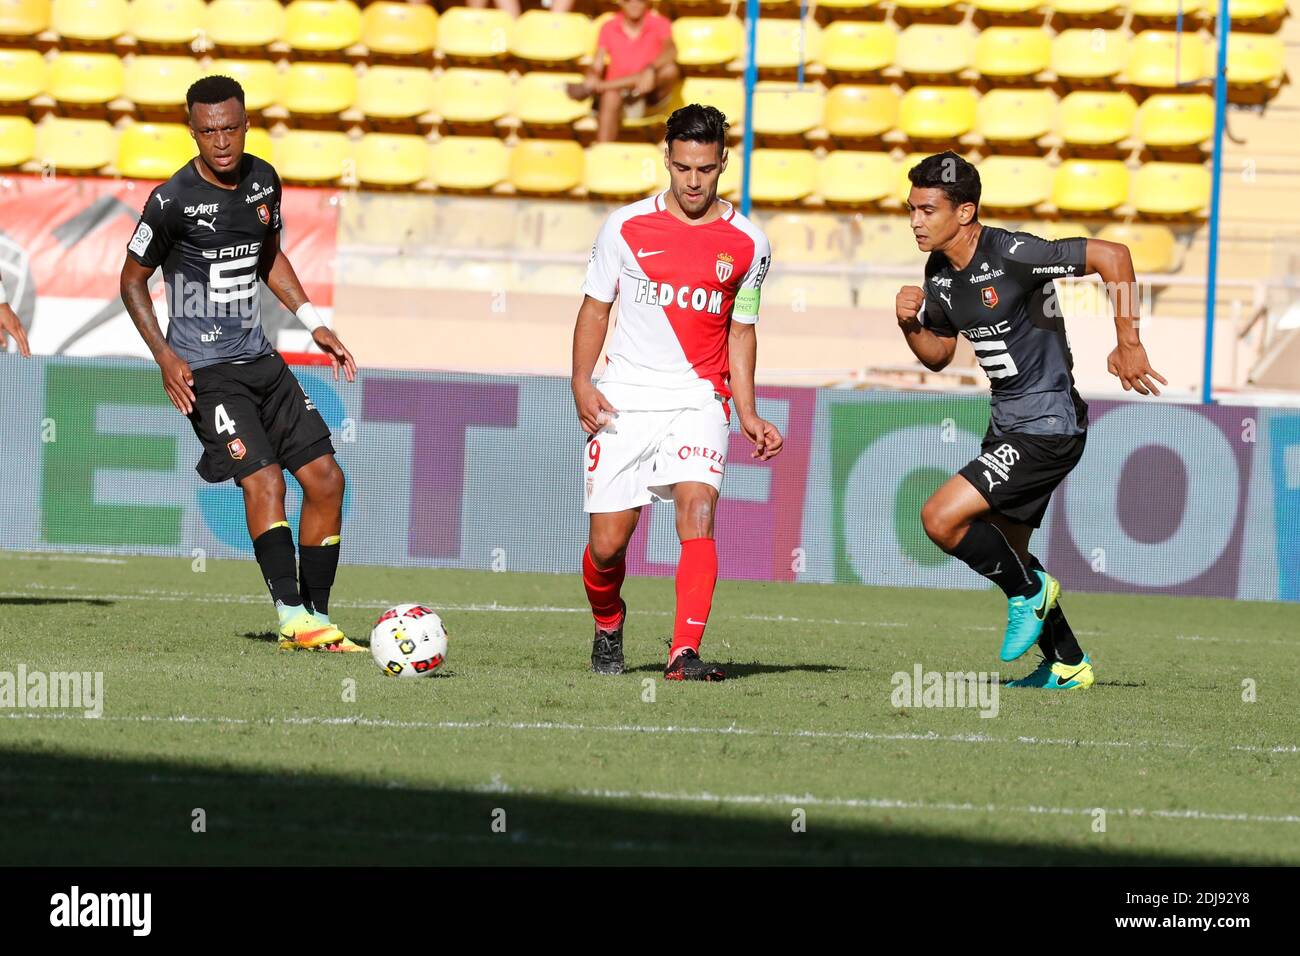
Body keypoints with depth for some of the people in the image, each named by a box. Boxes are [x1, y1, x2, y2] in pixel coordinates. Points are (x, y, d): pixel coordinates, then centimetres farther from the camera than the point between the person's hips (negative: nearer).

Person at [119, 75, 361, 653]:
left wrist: (313, 322, 14)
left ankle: (316, 618, 10)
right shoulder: (173, 202, -13)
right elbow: (133, 281, -3)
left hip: (259, 360, 7)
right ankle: (293, 617, -27)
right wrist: (164, 356, -14)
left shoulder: (263, 180, 5)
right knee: (264, 478, -23)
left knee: (325, 478, 2)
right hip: (205, 371, -7)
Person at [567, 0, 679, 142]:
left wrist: (650, 70, -40)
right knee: (610, 96, -37)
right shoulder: (609, 28, 6)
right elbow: (597, 66, 0)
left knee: (670, 70, -31)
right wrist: (591, 78, -25)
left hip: (650, 97, 0)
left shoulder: (658, 23, 0)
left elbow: (671, 50, -20)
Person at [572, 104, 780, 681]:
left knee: (698, 512, -24)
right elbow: (595, 308, 9)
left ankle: (684, 654, -29)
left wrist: (747, 412, 5)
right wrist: (582, 383, -5)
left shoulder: (747, 244, 4)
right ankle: (608, 624, 32)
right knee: (607, 543, -1)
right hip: (625, 400, 0)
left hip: (700, 400, 0)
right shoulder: (626, 227, 1)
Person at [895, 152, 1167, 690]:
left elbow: (1112, 256, -23)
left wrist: (1128, 342, -22)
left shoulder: (1013, 255, -22)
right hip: (1008, 423, 10)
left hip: (1048, 427, -10)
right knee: (1001, 552, 18)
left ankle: (1028, 591, 5)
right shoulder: (939, 274, 4)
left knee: (942, 519, -18)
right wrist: (910, 324, -5)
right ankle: (1067, 665, 32)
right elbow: (938, 354, 16)